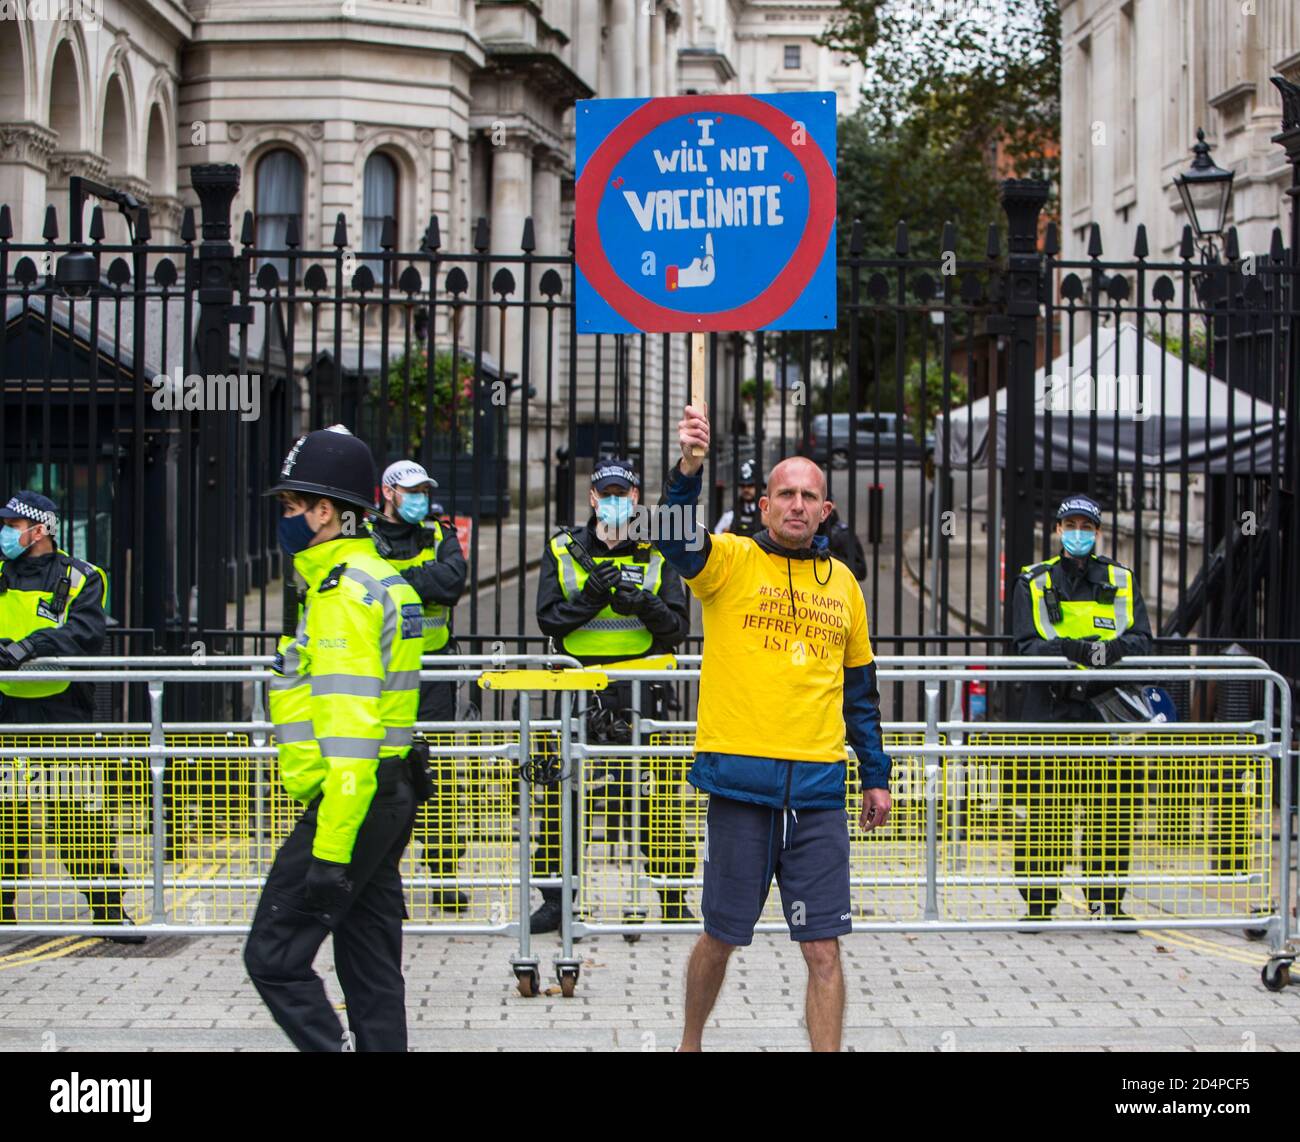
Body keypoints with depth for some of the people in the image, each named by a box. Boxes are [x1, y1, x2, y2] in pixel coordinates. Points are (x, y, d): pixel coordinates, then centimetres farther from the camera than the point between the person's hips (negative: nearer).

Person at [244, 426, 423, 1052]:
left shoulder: (343, 593, -17)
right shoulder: (382, 579, 16)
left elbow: (349, 729, -23)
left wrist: (331, 850, -25)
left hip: (347, 804, -10)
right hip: (390, 797, 10)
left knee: (273, 955, -6)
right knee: (371, 964, 12)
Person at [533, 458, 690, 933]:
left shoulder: (656, 555, 9)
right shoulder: (563, 551, 9)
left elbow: (678, 627, 3)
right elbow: (549, 619, 0)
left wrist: (645, 604, -16)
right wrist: (591, 596, -16)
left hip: (641, 685, 0)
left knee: (658, 792, -1)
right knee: (560, 791, 0)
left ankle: (673, 898, 9)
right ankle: (555, 897, 10)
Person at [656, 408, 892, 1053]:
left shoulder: (842, 583, 12)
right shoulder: (730, 562, 1)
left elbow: (860, 687, 21)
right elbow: (678, 540, -21)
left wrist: (875, 775, 18)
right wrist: (688, 470, -39)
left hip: (818, 789, 3)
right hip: (740, 783, -2)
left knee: (823, 948, 0)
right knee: (721, 938, 9)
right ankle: (690, 1043, 31)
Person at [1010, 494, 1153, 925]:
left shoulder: (1121, 580, 13)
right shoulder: (1035, 582, 9)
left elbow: (1141, 640, 4)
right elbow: (1025, 646, -3)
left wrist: (1113, 649, -19)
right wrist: (1072, 650, -21)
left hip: (1105, 707, 1)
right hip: (1048, 707, -1)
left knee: (1111, 806, 2)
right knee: (1044, 810, -4)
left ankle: (1107, 901, 12)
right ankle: (1039, 902, 4)